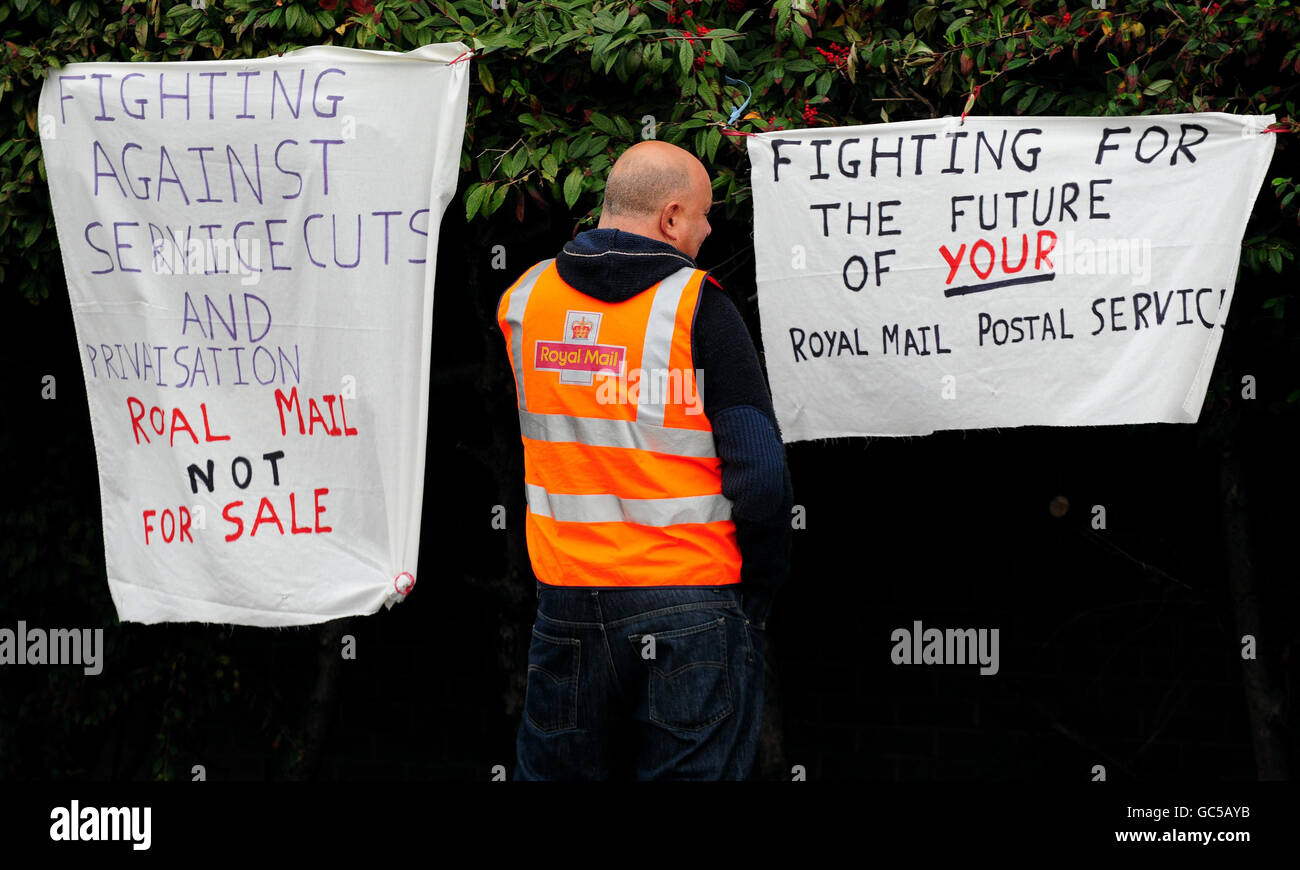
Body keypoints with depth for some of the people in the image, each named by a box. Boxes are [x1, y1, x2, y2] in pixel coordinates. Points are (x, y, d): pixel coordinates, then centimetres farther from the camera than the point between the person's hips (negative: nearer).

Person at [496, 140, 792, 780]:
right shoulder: (698, 306, -10)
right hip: (692, 604, -4)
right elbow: (759, 469, -13)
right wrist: (757, 595, -2)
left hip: (567, 601, 4)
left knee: (557, 772, 13)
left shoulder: (520, 300, 5)